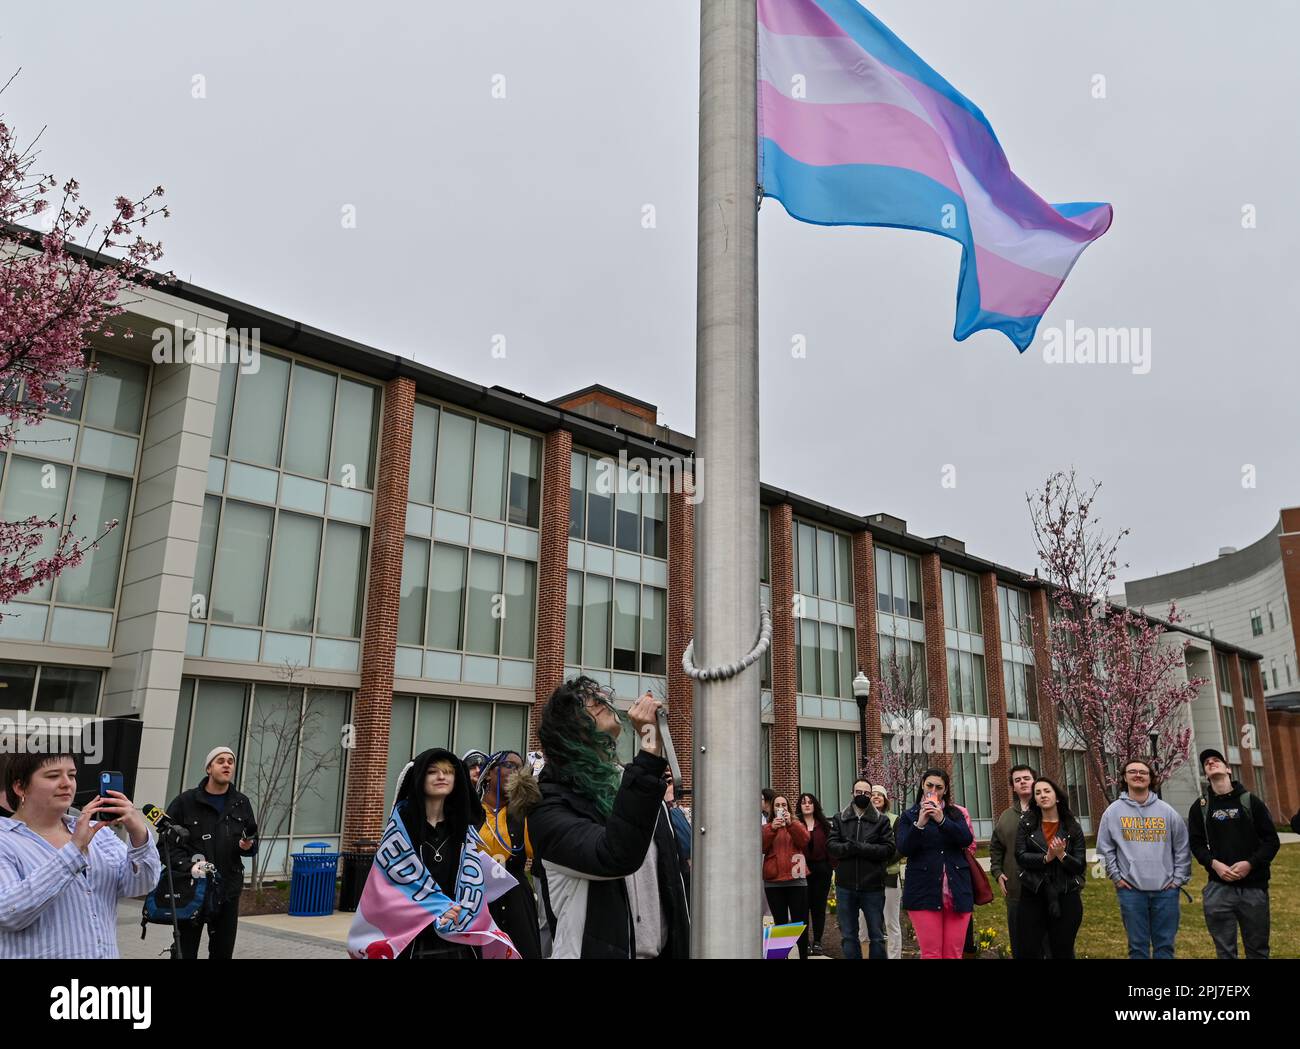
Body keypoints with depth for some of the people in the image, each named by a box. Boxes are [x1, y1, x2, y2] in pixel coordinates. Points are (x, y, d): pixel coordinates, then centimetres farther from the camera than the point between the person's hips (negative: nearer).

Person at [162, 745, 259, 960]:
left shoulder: (242, 804, 11)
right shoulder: (185, 801, -1)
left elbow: (253, 841, 18)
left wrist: (248, 846, -6)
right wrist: (188, 864, -18)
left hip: (229, 888, 4)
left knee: (223, 951, 10)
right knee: (185, 951, 1)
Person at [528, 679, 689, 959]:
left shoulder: (631, 782, 5)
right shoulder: (551, 807, -15)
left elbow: (671, 873, 10)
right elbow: (616, 857, -33)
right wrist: (650, 751, -34)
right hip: (602, 949, -6)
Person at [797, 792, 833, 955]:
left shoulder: (823, 825, 9)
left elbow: (829, 846, 4)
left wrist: (832, 865, -5)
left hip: (821, 870, 3)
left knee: (819, 906, 8)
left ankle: (817, 942, 17)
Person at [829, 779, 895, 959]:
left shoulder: (882, 820, 3)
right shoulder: (839, 819, 8)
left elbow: (889, 849, -8)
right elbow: (832, 846, -2)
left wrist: (860, 847, -18)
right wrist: (850, 847, -22)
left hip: (873, 886, -2)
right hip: (845, 887, 2)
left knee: (877, 936, 7)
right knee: (848, 937, 9)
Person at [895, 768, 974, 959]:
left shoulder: (955, 813, 13)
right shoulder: (909, 816, 7)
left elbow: (967, 840, -4)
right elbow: (903, 849, -6)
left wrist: (942, 820, -17)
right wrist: (919, 824, -19)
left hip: (957, 891, 2)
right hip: (924, 892, -2)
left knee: (953, 953, 2)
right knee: (931, 953, -5)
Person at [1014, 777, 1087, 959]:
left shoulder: (1073, 827, 3)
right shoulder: (1025, 824, 3)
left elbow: (1081, 866, -1)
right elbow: (1021, 857, -8)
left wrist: (1062, 856, -19)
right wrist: (1046, 858, -22)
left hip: (1066, 898, 0)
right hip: (1032, 897, 0)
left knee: (1063, 950, 11)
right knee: (1029, 951, 3)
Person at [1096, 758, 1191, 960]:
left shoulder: (1167, 812, 6)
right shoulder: (1113, 812, 2)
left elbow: (1182, 847, 9)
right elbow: (1105, 849, 5)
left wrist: (1179, 879, 3)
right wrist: (1116, 877, -1)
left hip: (1166, 889, 1)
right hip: (1131, 890, -1)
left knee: (1165, 944, 8)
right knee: (1138, 945, 5)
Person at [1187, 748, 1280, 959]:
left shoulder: (1251, 801, 5)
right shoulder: (1199, 807, 8)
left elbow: (1272, 840, 2)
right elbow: (1196, 844, 8)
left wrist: (1250, 863, -12)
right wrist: (1214, 864, -11)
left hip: (1254, 887, 0)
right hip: (1219, 887, 1)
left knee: (1257, 949, 9)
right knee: (1225, 950, 4)